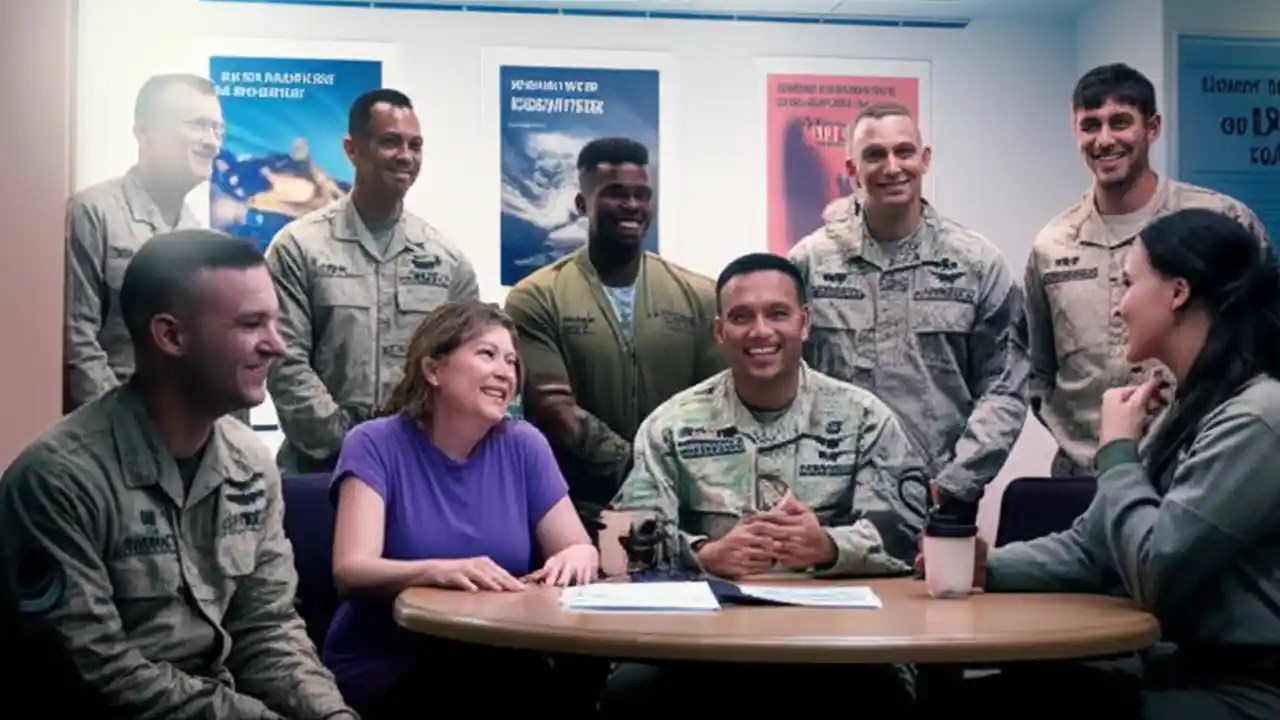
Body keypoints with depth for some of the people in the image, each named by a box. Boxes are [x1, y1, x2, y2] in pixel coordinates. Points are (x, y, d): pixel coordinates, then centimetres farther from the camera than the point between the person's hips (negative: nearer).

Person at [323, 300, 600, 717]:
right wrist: (438, 571, -37)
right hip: (381, 669, -4)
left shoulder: (524, 447, 5)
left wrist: (575, 557, -22)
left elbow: (581, 547, 4)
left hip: (497, 662, 4)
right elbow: (350, 570, -18)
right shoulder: (376, 445, -6)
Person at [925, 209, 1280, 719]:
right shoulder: (1187, 409, 11)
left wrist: (1117, 451, -11)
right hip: (1184, 666, 8)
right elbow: (1090, 545, 10)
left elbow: (1156, 574, -24)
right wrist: (987, 566, -5)